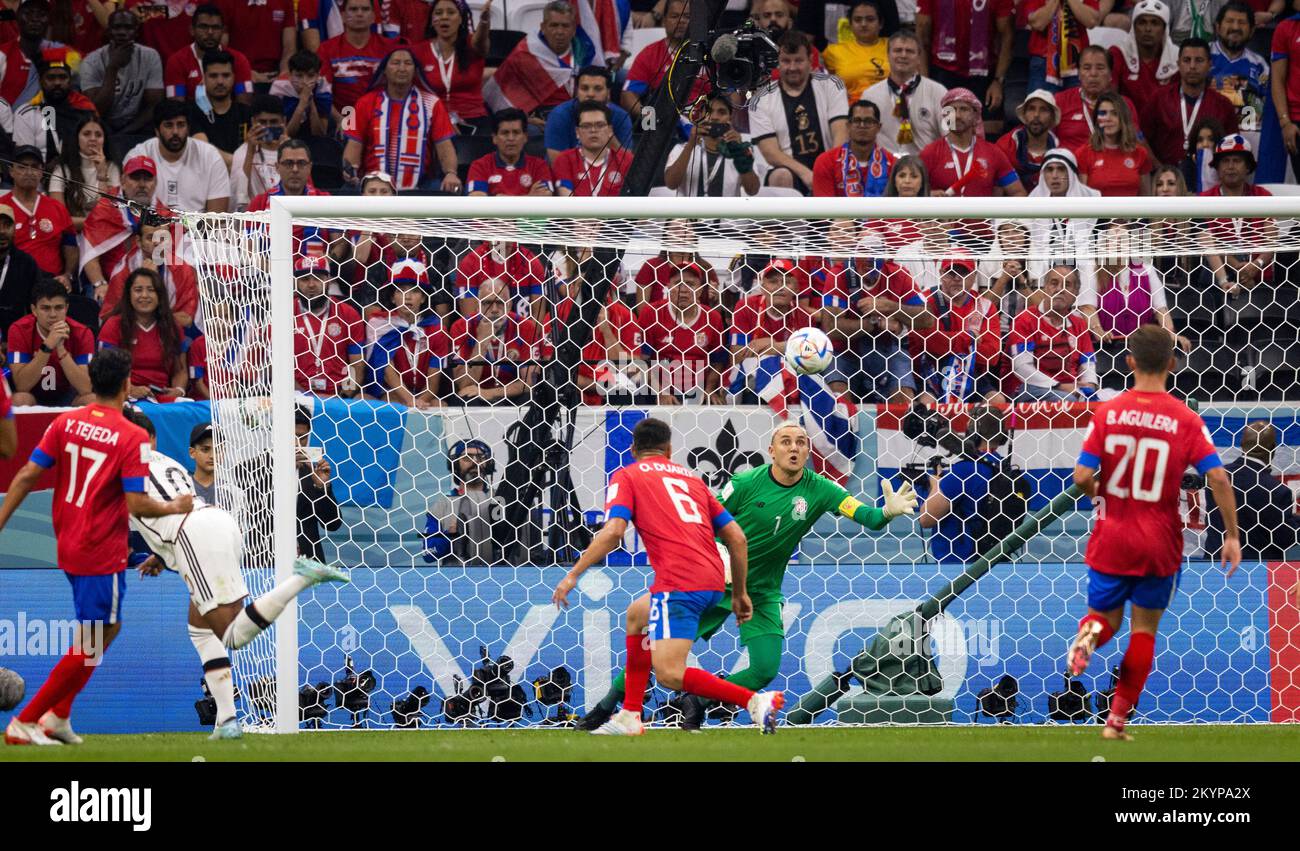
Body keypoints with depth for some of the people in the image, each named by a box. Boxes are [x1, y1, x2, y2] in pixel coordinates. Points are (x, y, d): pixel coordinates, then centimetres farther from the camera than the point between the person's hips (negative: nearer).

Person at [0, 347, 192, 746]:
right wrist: (175, 507, -1)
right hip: (103, 555, -7)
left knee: (108, 627, 23)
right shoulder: (132, 437, -15)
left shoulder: (65, 422, 1)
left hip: (68, 546, 7)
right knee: (91, 645, 1)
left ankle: (57, 716, 20)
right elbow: (137, 504, -18)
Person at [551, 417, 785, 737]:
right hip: (713, 582, 7)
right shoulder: (691, 479, 24)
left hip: (679, 582, -7)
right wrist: (740, 593, 26)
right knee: (636, 615, 32)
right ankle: (630, 717, 33)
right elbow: (736, 537, 18)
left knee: (668, 674, -14)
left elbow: (613, 532, -9)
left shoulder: (626, 476, 9)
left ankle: (756, 701, -24)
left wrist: (573, 575, -4)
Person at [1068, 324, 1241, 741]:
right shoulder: (1185, 420, -8)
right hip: (1160, 542, 0)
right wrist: (1232, 535, -6)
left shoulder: (1107, 412, -7)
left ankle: (1089, 635, -19)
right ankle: (1118, 719, 10)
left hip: (1111, 538, 0)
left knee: (1104, 615, 18)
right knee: (1144, 628, 14)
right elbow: (1218, 478, -15)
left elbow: (1083, 476, -11)